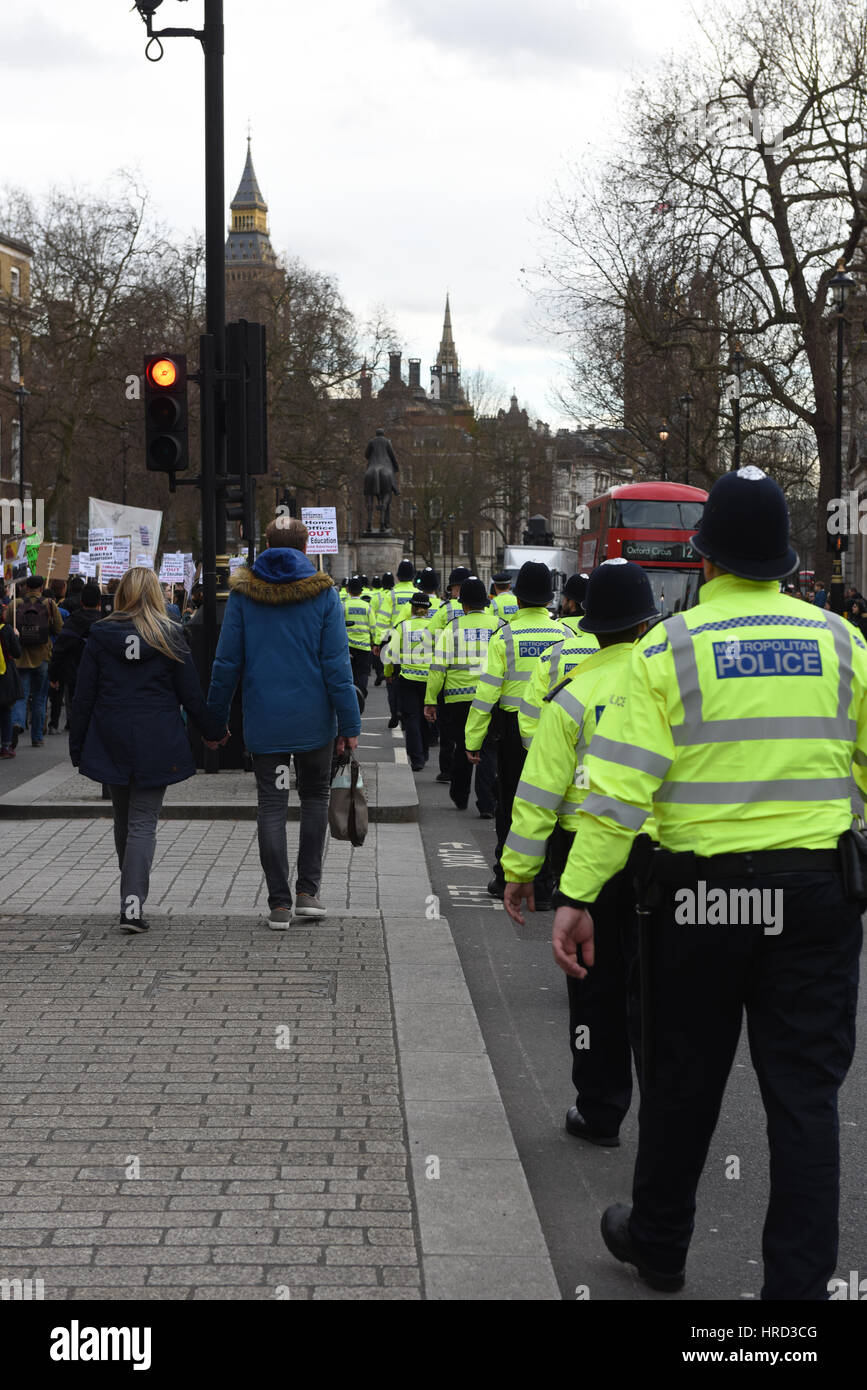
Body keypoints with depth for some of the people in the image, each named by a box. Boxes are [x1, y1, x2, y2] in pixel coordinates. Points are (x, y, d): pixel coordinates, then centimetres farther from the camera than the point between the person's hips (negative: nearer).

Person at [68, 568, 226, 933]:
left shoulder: (99, 636, -1)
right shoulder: (170, 636, -4)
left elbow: (84, 696, 0)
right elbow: (191, 694, 0)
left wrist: (77, 747, 8)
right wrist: (214, 730, 15)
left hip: (111, 744, 2)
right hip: (156, 747, -2)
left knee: (123, 821, 17)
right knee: (143, 823, -3)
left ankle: (133, 895, 30)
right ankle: (133, 905, -16)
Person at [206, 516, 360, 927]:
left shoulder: (243, 593, -1)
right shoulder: (322, 592, -4)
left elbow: (227, 662, 0)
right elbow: (337, 663, -6)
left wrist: (215, 719, 9)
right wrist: (349, 723, -3)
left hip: (263, 720, 1)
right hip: (312, 720, 0)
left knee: (271, 805, 7)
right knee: (315, 796, 17)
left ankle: (279, 902, 5)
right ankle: (308, 890, 11)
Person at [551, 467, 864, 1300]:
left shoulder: (671, 648, -7)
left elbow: (621, 785, -12)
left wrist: (577, 894, -9)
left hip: (699, 894, -1)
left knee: (683, 1080, 15)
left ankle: (658, 1245, 33)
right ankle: (798, 1280, 9)